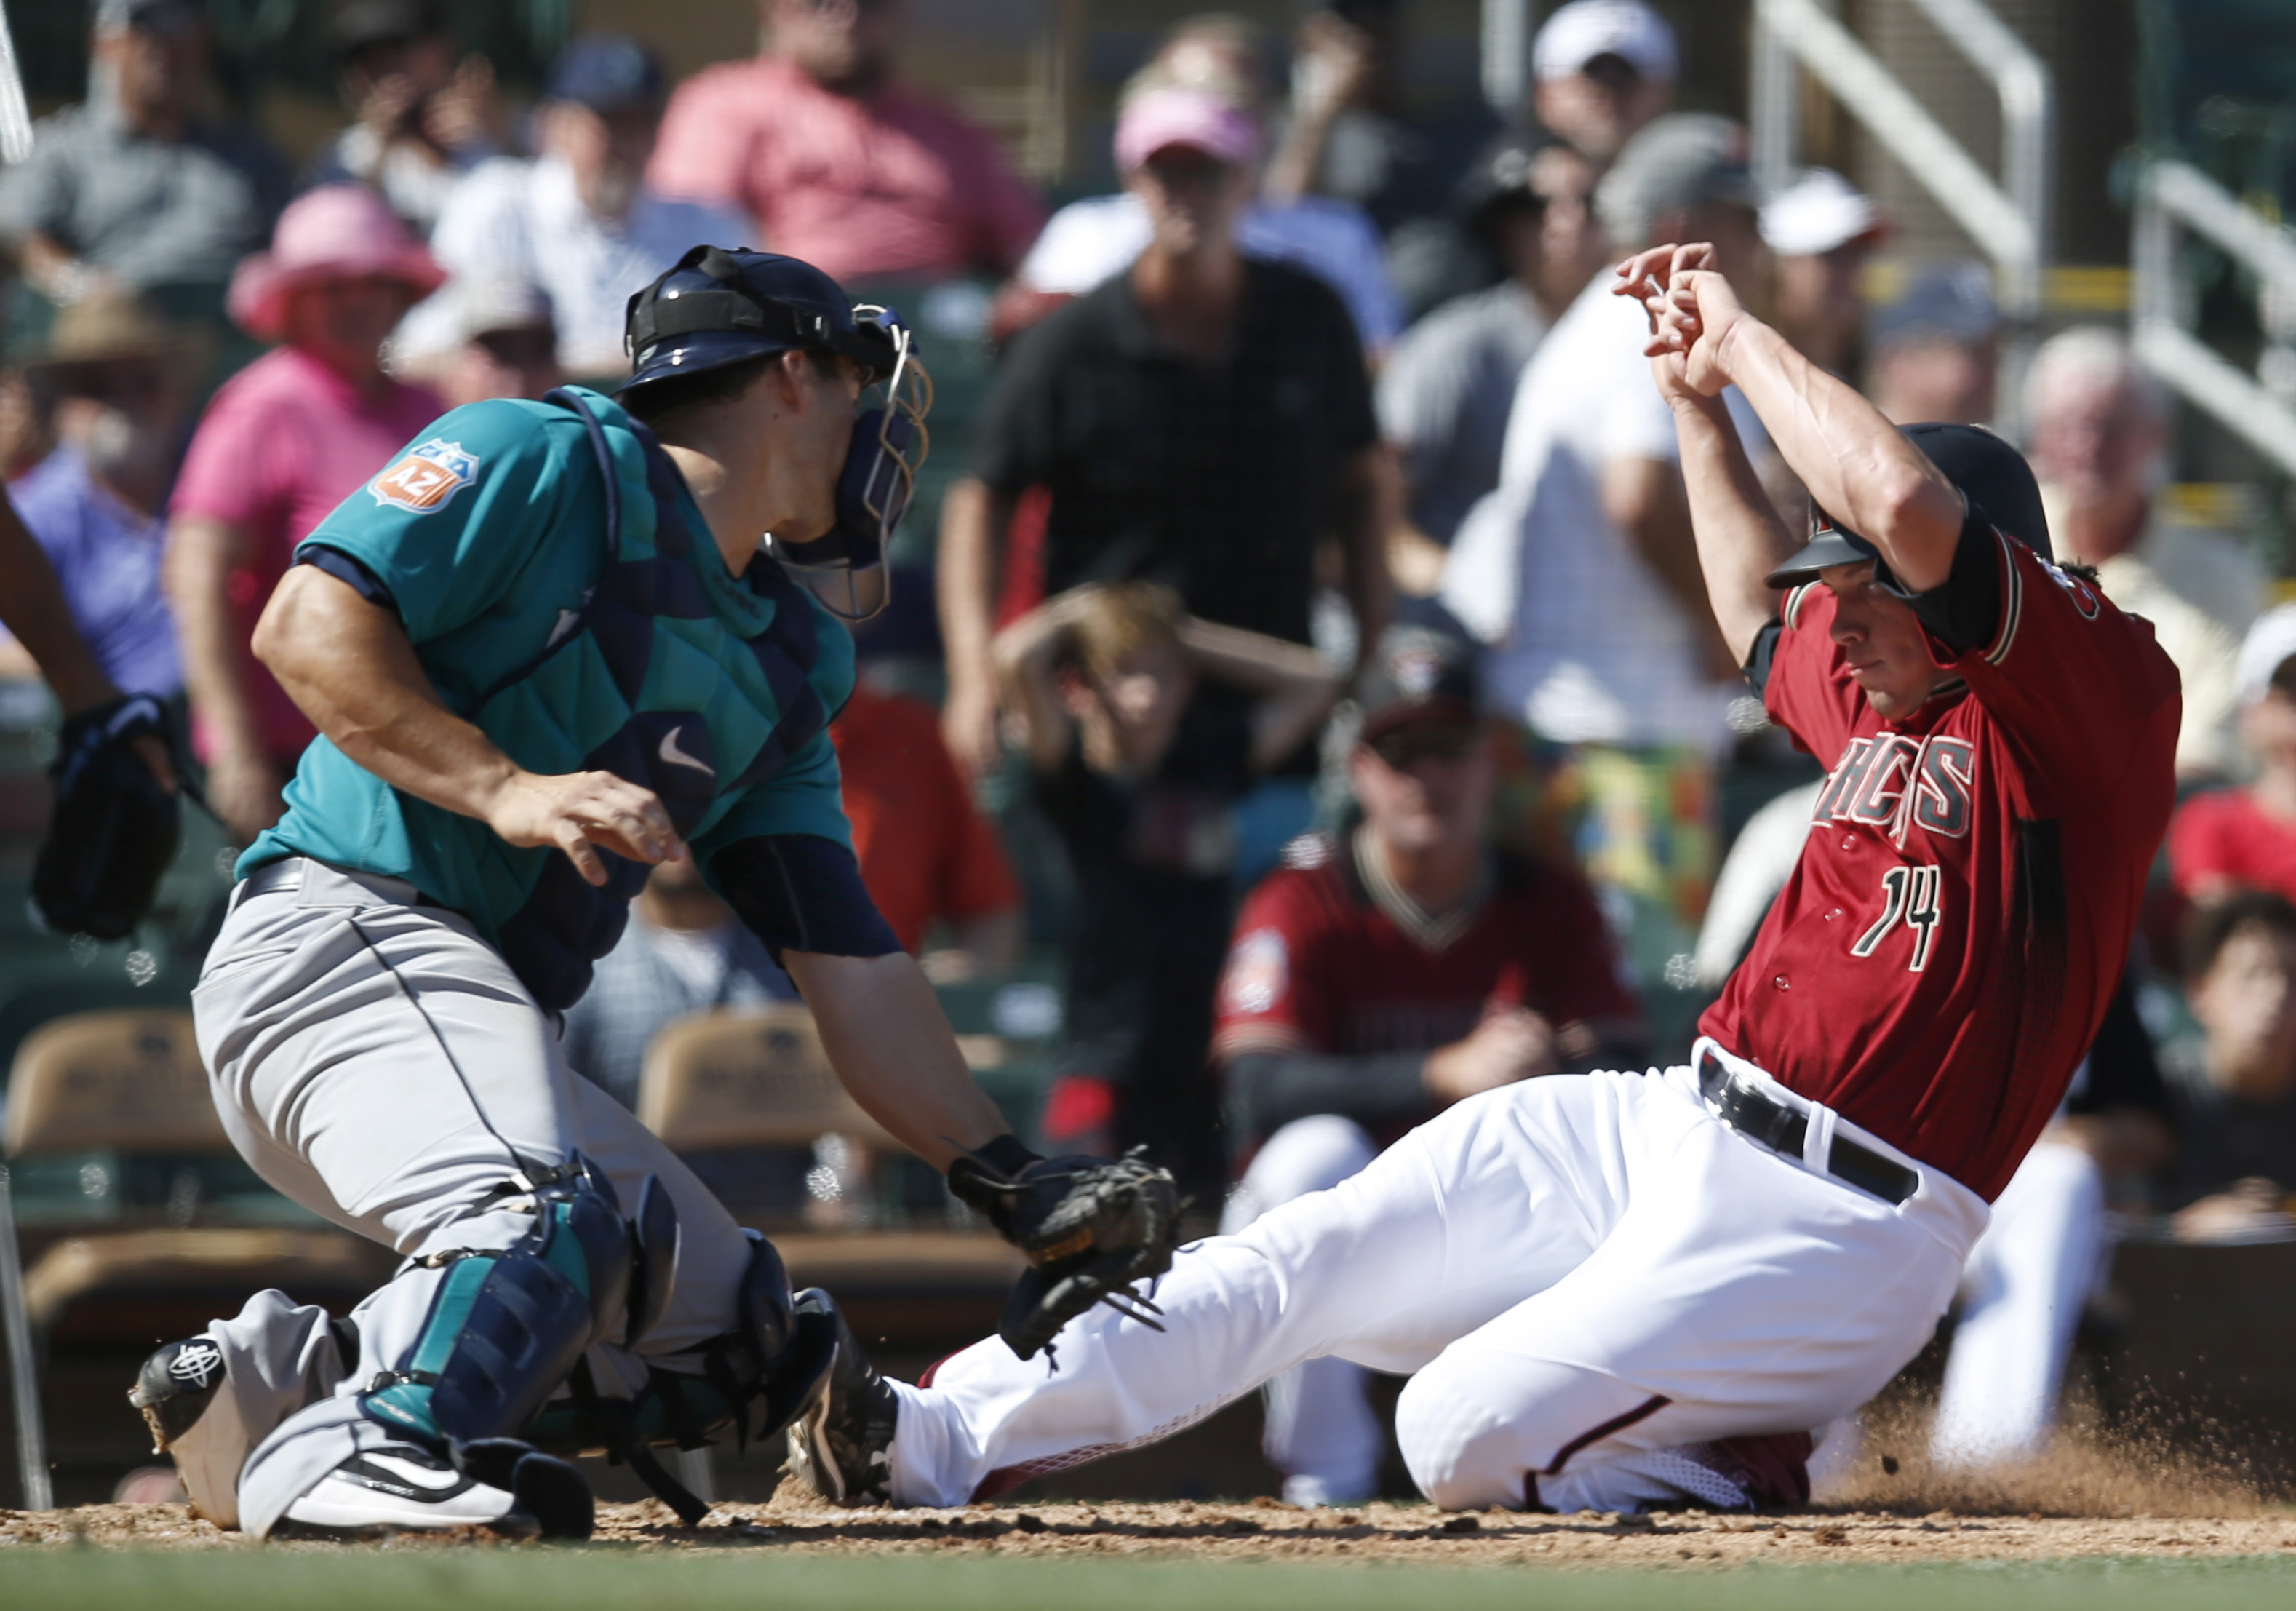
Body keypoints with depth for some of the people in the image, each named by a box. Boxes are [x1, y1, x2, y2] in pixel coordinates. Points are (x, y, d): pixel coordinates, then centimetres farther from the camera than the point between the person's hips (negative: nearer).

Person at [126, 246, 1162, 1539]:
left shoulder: (784, 667, 21)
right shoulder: (543, 464, -1)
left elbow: (852, 966, 17)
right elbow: (308, 623, -12)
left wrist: (1014, 1185, 8)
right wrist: (504, 789, -22)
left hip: (484, 1019, 9)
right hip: (341, 937, -9)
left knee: (742, 1339, 10)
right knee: (548, 1217, -34)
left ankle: (297, 1380, 4)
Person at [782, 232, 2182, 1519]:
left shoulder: (2099, 685, -13)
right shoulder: (1883, 691, 15)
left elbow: (1908, 507, -29)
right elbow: (1765, 616, 39)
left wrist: (1747, 336, -15)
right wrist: (1702, 397, 31)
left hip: (1831, 1236, -9)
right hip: (1668, 1130, 9)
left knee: (1469, 1435, -20)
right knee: (1302, 1254, -2)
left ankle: (1763, 1487, 0)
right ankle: (943, 1436, -2)